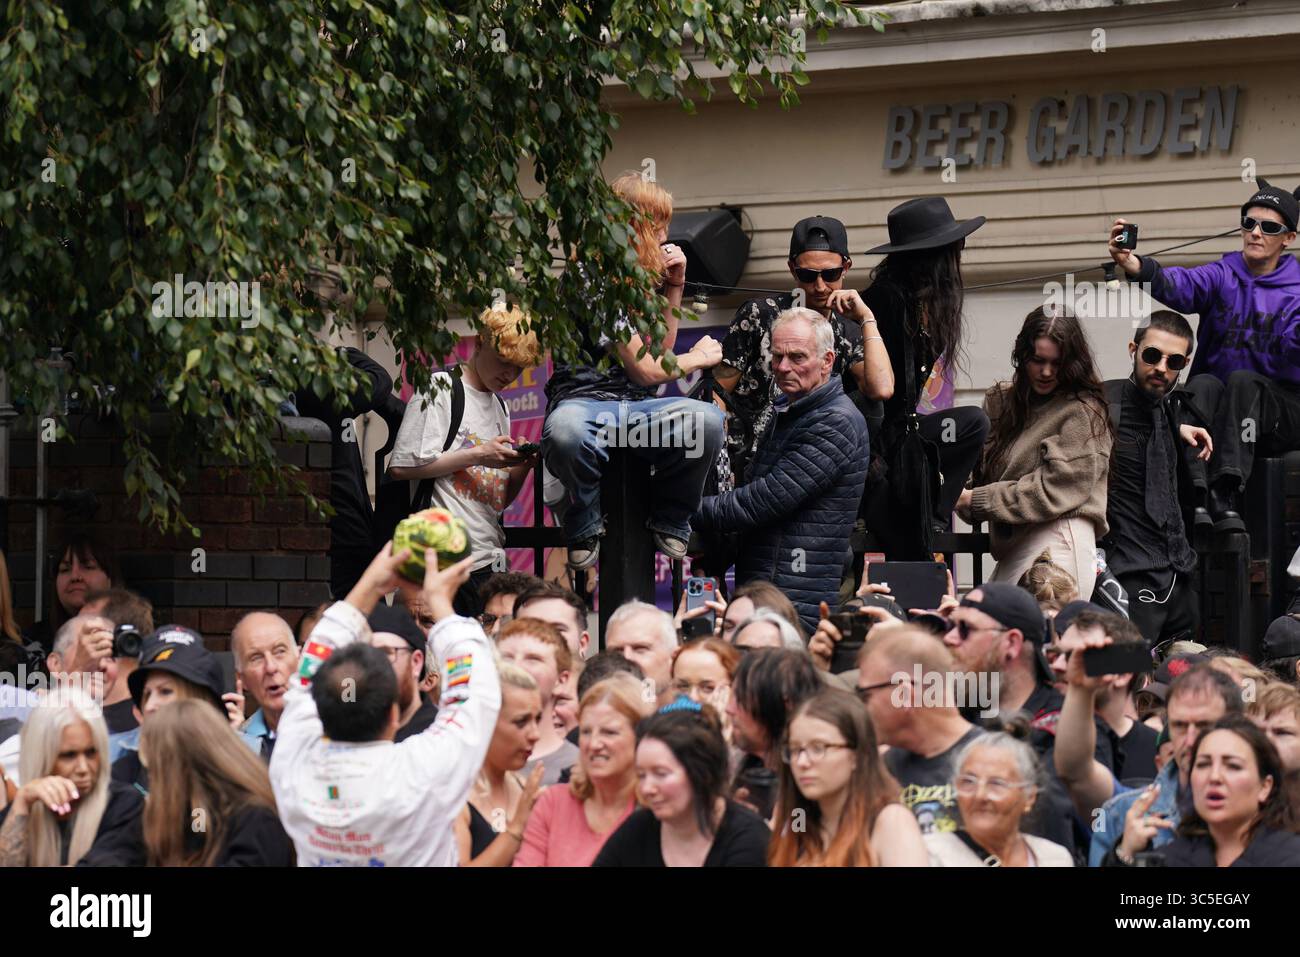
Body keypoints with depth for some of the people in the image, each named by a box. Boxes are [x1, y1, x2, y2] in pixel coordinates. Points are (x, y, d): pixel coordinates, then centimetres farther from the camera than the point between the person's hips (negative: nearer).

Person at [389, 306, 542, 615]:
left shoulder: (500, 407, 21)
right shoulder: (441, 389, -2)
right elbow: (401, 467, -12)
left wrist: (522, 467, 0)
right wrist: (477, 456, -12)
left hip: (491, 562, 8)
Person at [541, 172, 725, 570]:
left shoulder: (641, 278, 20)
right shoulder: (593, 278, -7)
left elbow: (661, 351, 29)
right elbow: (645, 371, -8)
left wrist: (674, 286, 18)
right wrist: (698, 358, 10)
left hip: (636, 409, 6)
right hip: (584, 400, -6)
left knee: (707, 418, -29)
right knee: (565, 432, -46)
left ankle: (668, 522, -5)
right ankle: (584, 529, -15)